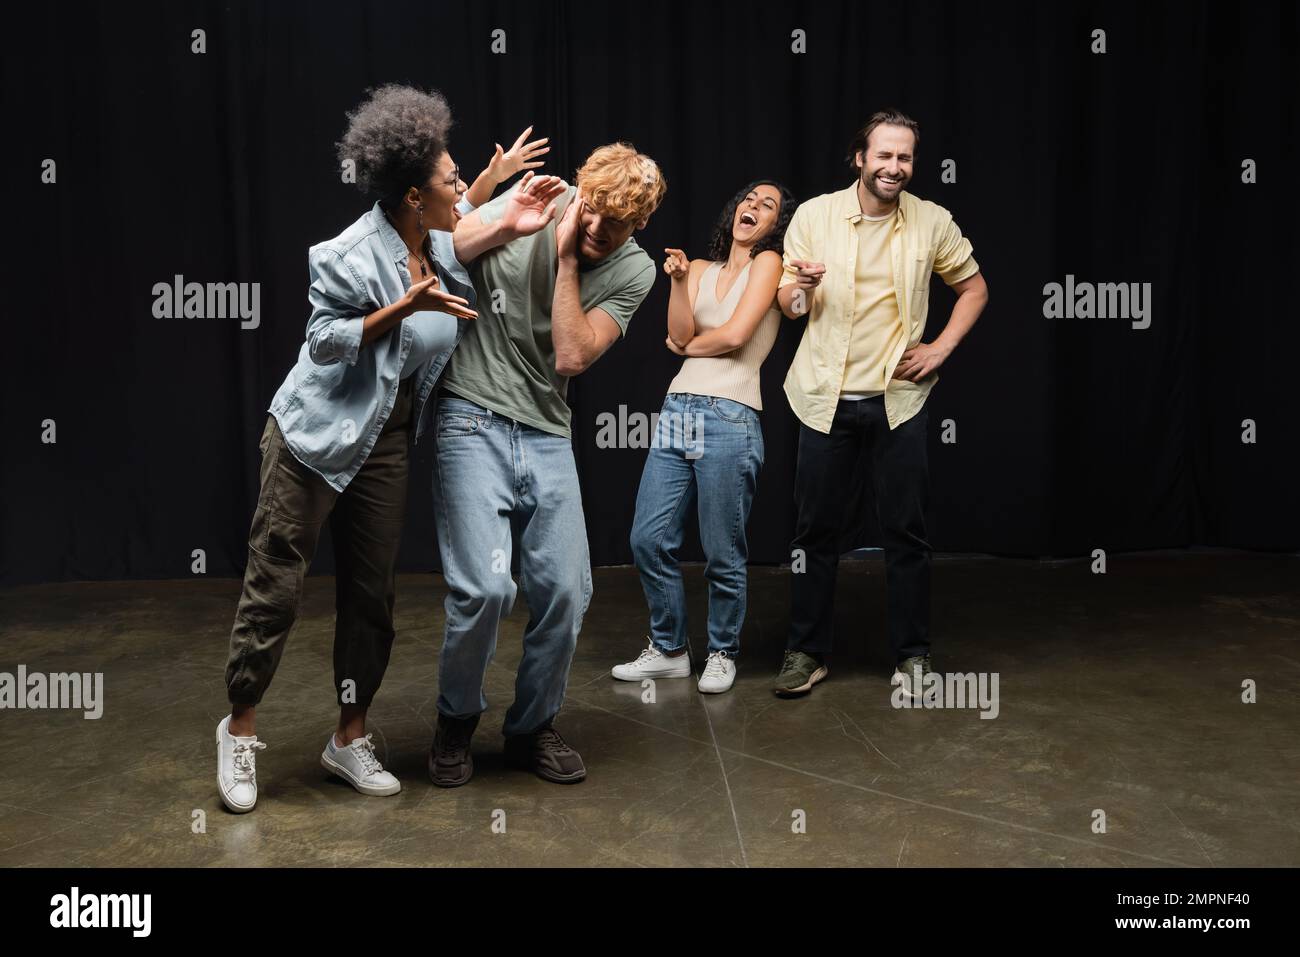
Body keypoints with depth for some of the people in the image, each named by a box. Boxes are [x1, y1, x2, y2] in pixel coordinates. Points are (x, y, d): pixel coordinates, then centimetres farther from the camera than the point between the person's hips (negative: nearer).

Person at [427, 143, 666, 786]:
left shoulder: (633, 270, 0)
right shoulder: (532, 205, -5)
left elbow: (572, 357, -12)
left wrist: (567, 258, -13)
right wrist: (503, 224, -21)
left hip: (547, 436, 4)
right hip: (474, 421, -3)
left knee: (565, 591, 0)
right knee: (485, 587, -15)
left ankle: (531, 730, 25)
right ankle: (456, 723, 14)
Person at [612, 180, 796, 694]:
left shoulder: (768, 263, 3)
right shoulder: (700, 270, 18)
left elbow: (734, 336, -8)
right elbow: (680, 336, 3)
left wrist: (688, 346, 7)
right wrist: (678, 281, -8)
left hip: (730, 419, -5)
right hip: (677, 412, 6)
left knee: (722, 554, 0)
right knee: (649, 540, 5)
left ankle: (722, 653, 21)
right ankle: (668, 650, 21)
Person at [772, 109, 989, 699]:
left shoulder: (932, 222, 1)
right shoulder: (813, 215, -1)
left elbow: (973, 286, 14)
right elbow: (787, 306, 3)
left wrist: (942, 347, 1)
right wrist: (800, 287, -20)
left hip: (898, 398, 0)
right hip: (826, 398, 0)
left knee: (906, 530, 5)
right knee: (815, 528, 5)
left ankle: (912, 654, 19)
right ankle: (807, 652, 19)